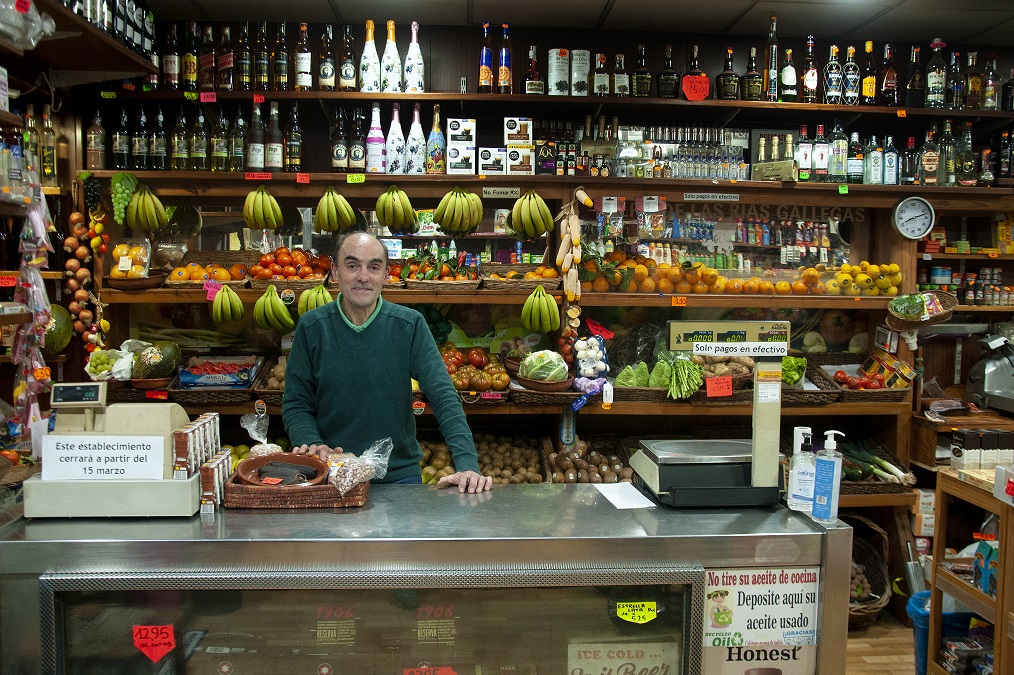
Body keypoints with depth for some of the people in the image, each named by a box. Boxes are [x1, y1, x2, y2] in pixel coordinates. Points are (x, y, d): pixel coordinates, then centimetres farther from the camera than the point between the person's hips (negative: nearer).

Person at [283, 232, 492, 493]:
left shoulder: (410, 325, -7)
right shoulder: (311, 327, -4)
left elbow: (444, 396, -12)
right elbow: (295, 403, 1)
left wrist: (467, 463, -23)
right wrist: (311, 443, -19)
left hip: (400, 474, 0)